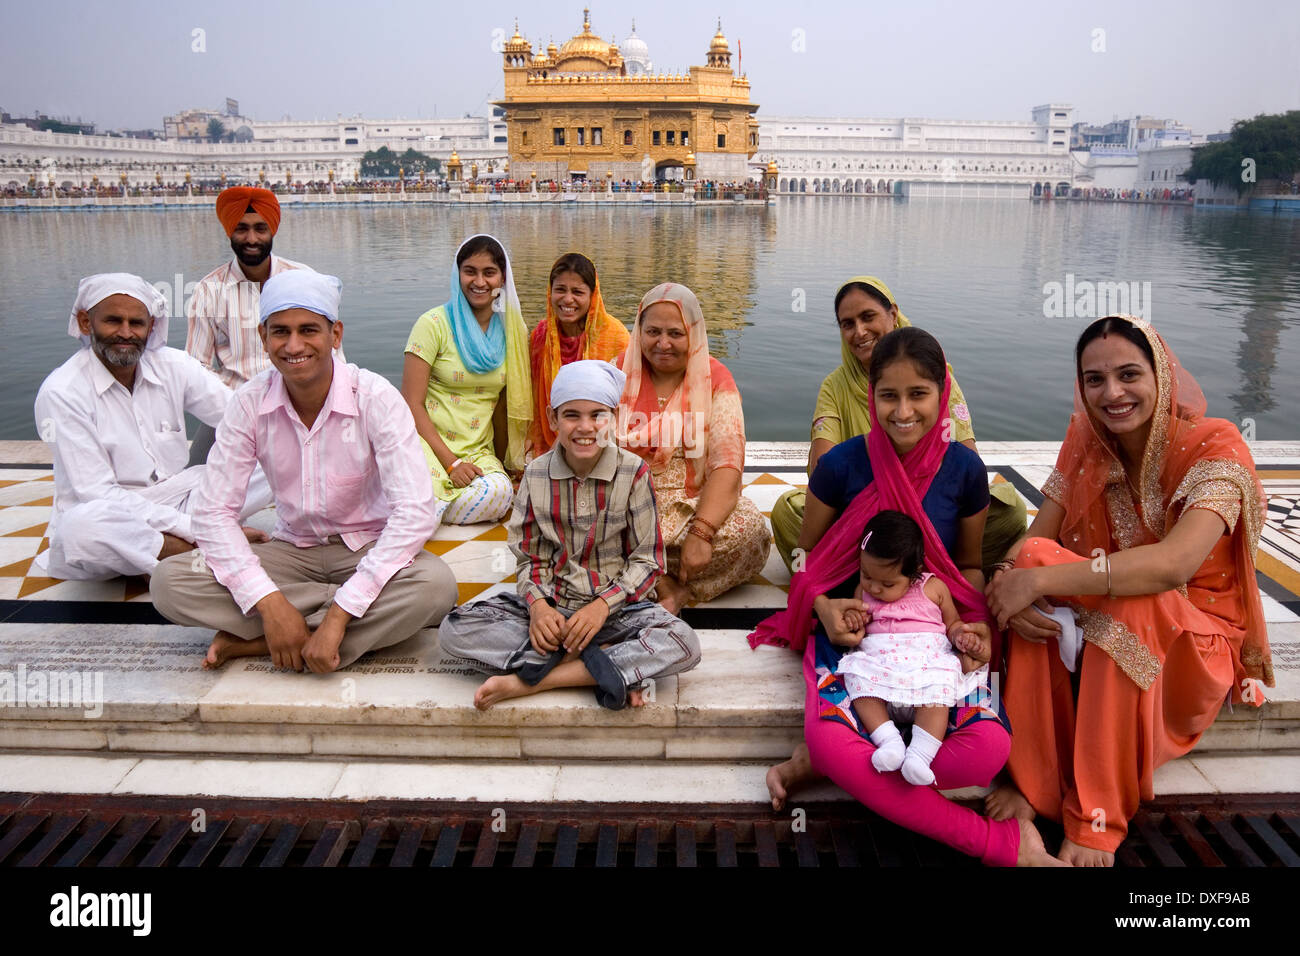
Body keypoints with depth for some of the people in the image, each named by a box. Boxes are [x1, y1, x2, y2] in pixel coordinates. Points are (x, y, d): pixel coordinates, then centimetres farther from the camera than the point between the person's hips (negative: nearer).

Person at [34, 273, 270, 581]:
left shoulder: (173, 366, 0)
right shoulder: (61, 393, -13)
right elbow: (97, 493, -19)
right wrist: (193, 529, -27)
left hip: (174, 500, 5)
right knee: (82, 525, -40)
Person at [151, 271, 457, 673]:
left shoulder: (375, 398, -17)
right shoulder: (251, 403, -9)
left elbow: (414, 512, -26)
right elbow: (212, 513, -11)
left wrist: (337, 618, -31)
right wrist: (270, 603, -26)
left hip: (369, 549, -1)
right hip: (291, 549, 2)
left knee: (435, 585, -35)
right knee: (169, 582, -20)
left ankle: (252, 642, -23)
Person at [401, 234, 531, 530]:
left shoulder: (510, 330, 9)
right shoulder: (434, 323, -5)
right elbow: (411, 405, -9)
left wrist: (500, 463, 10)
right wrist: (451, 463, -16)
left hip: (478, 451, 5)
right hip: (428, 442, -5)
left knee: (499, 493, -30)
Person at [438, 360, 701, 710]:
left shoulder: (633, 472, -6)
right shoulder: (536, 475, 1)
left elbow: (647, 560, -4)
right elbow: (529, 557, 5)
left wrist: (603, 605, -19)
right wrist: (537, 605, -16)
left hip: (615, 605, -2)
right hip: (550, 604, 2)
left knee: (684, 646, -31)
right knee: (454, 630, -21)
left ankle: (526, 682, -26)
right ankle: (618, 668, -22)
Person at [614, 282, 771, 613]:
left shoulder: (716, 379, -2)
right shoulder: (620, 373, 3)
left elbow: (728, 464, -13)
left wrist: (701, 533, -28)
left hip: (696, 502, -1)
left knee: (750, 530, -31)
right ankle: (667, 586, -19)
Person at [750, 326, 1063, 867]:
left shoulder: (963, 468, -2)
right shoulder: (843, 463, -8)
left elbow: (968, 564, 13)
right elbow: (808, 552, 6)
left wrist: (975, 621, -8)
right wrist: (822, 604, -15)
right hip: (850, 625, -1)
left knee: (990, 747, -27)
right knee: (832, 738, -33)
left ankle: (821, 759, -11)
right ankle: (1002, 844, -18)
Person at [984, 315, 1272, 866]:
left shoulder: (1214, 446, -19)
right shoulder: (1085, 443, -4)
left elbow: (1175, 563, -36)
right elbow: (1035, 540, -9)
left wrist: (1040, 578, -38)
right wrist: (1007, 583, -32)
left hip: (1197, 645, -4)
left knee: (1131, 605, -37)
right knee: (1034, 560, -26)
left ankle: (1098, 819, -25)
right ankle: (1032, 781, -20)